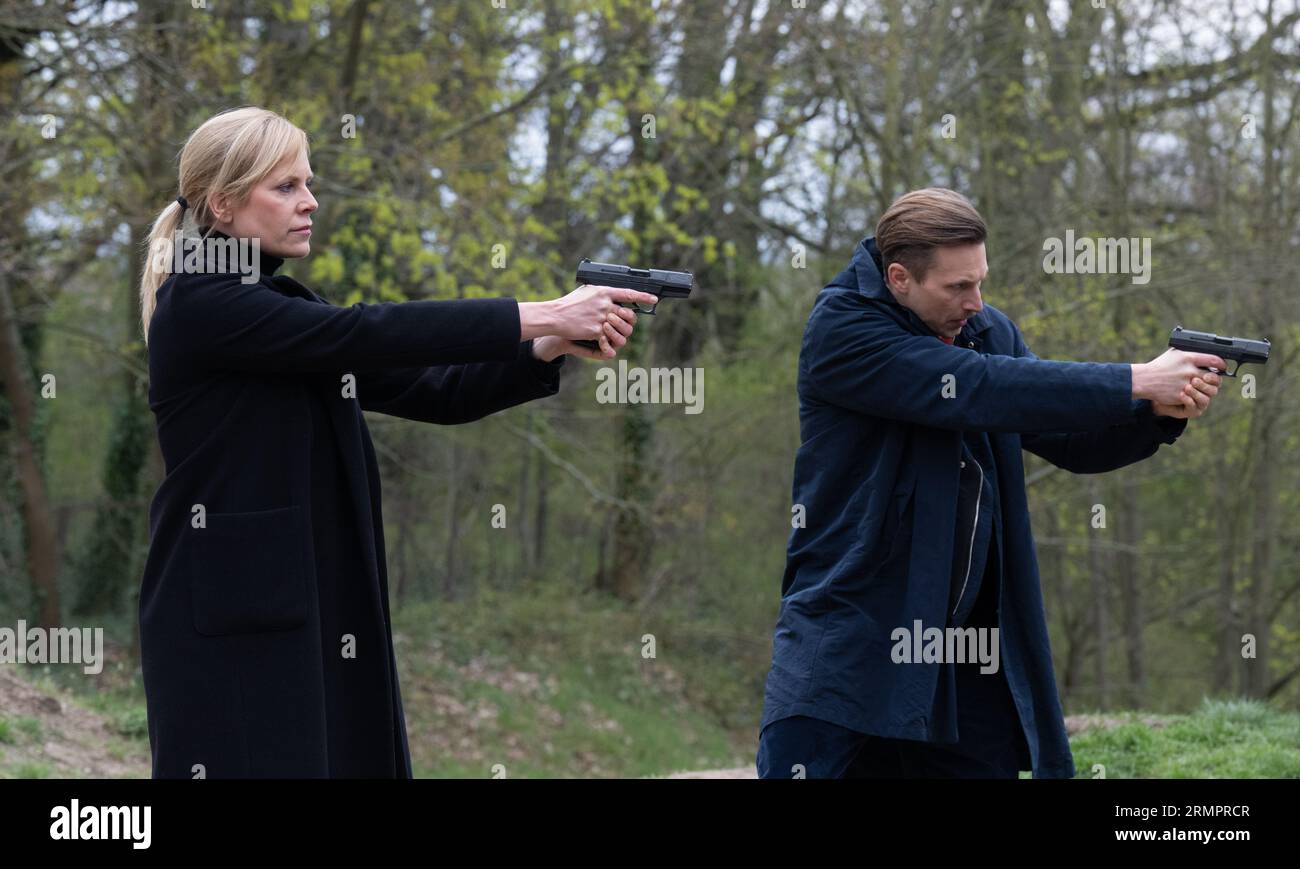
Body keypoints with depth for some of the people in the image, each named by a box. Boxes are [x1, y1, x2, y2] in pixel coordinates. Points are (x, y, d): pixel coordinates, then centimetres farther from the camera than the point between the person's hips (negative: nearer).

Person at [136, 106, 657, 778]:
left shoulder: (281, 309, 16)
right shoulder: (198, 305, -9)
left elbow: (431, 391, 9)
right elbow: (364, 335, -19)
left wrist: (549, 350, -7)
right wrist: (541, 317, -19)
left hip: (325, 620, 8)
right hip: (230, 627, -8)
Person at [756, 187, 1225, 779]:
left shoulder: (990, 331, 9)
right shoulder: (839, 329, -12)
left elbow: (1073, 441, 7)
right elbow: (977, 388, -22)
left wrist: (1162, 411, -14)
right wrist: (1137, 381, -22)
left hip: (969, 655, 6)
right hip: (845, 638, -6)